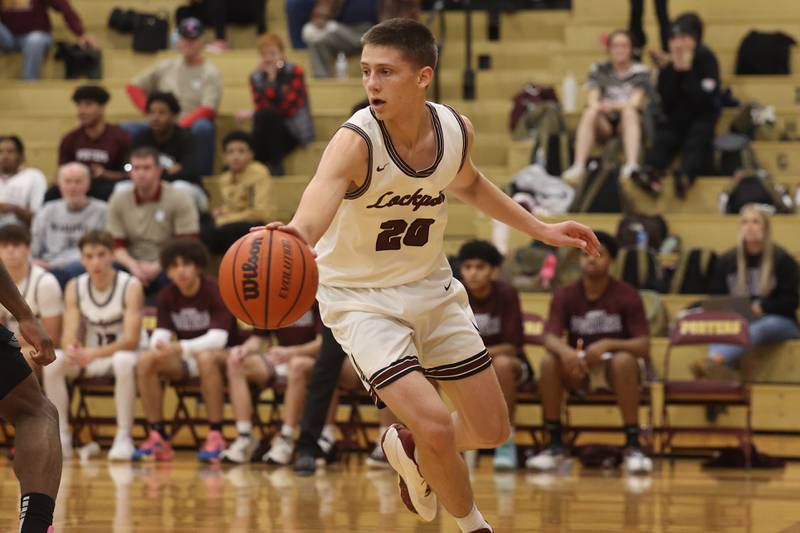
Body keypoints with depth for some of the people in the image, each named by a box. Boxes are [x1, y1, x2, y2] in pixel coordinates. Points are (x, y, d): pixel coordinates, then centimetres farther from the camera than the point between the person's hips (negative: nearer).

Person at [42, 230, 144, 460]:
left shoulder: (130, 286, -15)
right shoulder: (75, 288, -2)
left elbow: (131, 339, -23)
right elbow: (69, 334, -9)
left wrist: (94, 353, -39)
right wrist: (70, 349, -35)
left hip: (122, 354, -4)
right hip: (89, 358, 4)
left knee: (123, 361, -40)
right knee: (52, 361, -24)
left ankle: (124, 437, -31)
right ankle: (62, 436, -17)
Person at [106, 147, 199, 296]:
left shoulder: (179, 199, -1)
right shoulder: (118, 201, 9)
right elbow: (116, 246, 8)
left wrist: (157, 267, -18)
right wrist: (132, 265, -13)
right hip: (133, 266, 2)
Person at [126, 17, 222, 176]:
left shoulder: (211, 72, 4)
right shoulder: (166, 66, 16)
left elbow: (207, 109, -10)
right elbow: (133, 87, 18)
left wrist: (180, 124, -24)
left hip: (191, 127, -4)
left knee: (203, 127, -39)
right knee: (128, 129, -19)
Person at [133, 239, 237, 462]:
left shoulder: (216, 291, -16)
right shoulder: (167, 296, 0)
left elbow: (218, 338, -26)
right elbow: (160, 335, -8)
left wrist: (179, 348, -39)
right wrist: (159, 346, -34)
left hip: (221, 360, -5)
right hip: (184, 362, 5)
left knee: (205, 357, -40)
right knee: (146, 360, -22)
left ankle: (216, 436, -35)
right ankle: (157, 437, -19)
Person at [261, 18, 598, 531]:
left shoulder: (457, 130, -11)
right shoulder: (355, 142, -29)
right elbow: (318, 202, -49)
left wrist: (540, 229, 11)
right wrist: (293, 238, -72)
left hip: (431, 286, 6)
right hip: (360, 297, -5)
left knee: (493, 430, 10)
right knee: (437, 428, -20)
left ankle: (409, 447, 42)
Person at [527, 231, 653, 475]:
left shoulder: (627, 295, -9)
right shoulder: (565, 296, -3)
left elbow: (643, 346, -17)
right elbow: (550, 338, -16)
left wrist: (608, 345, -35)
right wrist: (565, 350, -41)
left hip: (615, 369, -2)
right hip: (578, 370, 2)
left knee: (624, 360, -36)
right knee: (549, 361, -28)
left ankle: (633, 446, -32)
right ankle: (555, 444, -19)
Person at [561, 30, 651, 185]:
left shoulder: (640, 71, 4)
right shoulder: (599, 70, 8)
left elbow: (636, 102, -11)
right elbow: (593, 100, -5)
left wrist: (613, 105, -30)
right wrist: (600, 106, -30)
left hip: (628, 124, -1)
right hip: (605, 123, 1)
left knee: (629, 111, -34)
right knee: (589, 113, -30)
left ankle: (632, 166, -54)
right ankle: (578, 166, -44)